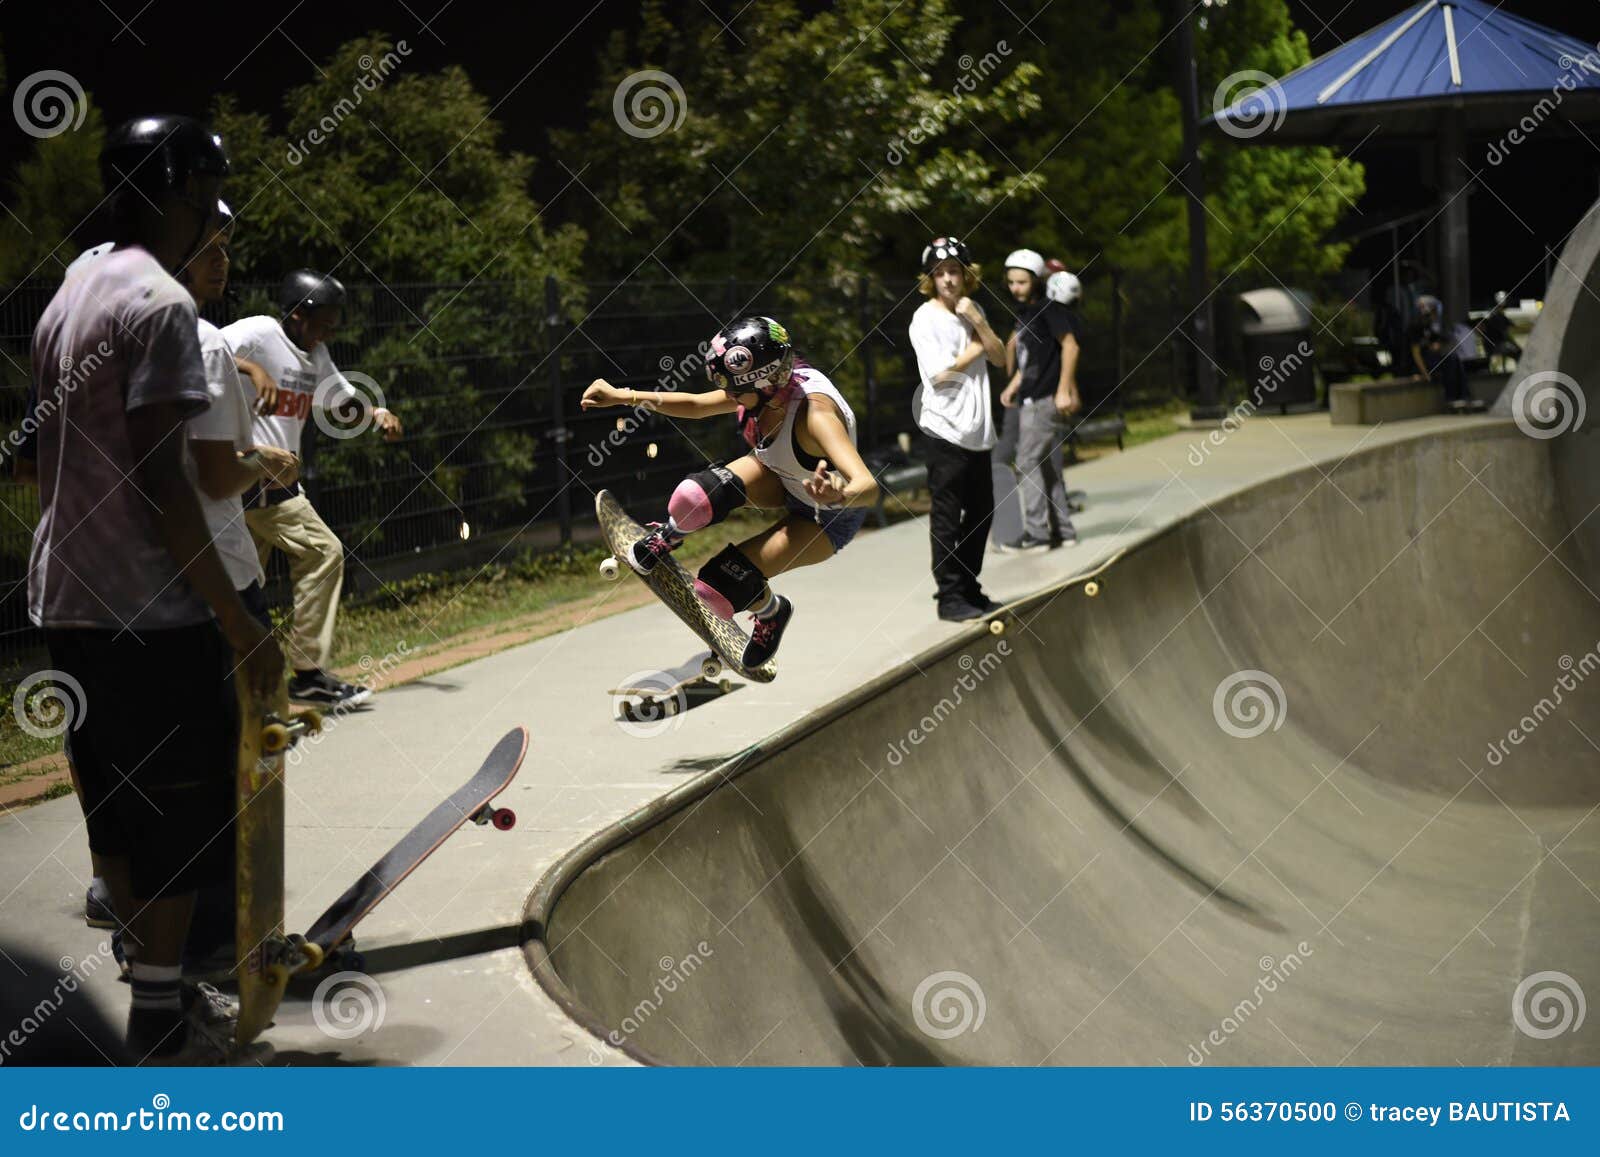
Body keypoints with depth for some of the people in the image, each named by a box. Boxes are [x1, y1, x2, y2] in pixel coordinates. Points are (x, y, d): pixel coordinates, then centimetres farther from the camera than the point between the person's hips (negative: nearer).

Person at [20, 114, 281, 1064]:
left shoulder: (70, 295, 13)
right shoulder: (159, 303, -15)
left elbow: (35, 456, 19)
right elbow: (158, 483, -21)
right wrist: (238, 619, -19)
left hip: (66, 595, 9)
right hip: (149, 610, -9)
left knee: (118, 804, 15)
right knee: (182, 808, 0)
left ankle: (157, 991, 26)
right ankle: (164, 1022, 6)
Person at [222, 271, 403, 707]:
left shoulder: (314, 354, 14)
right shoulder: (258, 333, -12)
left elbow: (338, 395, 24)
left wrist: (376, 412, 3)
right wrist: (253, 371, -44)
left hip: (276, 479, 9)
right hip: (252, 475, -9)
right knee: (322, 552, -12)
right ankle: (309, 673, -8)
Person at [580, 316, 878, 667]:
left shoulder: (814, 414, -40)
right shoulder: (765, 389, -20)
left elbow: (869, 487, -52)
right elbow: (696, 404, -2)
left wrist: (840, 493, -75)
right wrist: (623, 396, -6)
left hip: (827, 517, -6)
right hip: (780, 475, 6)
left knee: (719, 586, -19)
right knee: (695, 498, -25)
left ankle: (771, 612, 17)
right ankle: (664, 540, 12)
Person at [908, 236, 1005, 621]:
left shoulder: (973, 311, 12)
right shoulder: (926, 318, -8)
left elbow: (1000, 358, 5)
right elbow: (937, 373, -16)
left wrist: (977, 322, -8)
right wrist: (976, 348, -5)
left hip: (977, 428, 7)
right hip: (945, 428, -7)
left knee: (981, 512, 13)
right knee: (947, 517, -4)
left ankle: (969, 589, 24)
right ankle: (949, 596, 1)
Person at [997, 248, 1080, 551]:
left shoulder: (1048, 309, -12)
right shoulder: (1024, 311, 15)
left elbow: (1070, 346, -16)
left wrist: (1063, 391, -19)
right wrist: (1014, 385, 15)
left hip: (1043, 398, -9)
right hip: (1031, 397, 9)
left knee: (1028, 463, -8)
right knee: (1048, 465, 11)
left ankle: (1036, 533, -6)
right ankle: (1062, 529, 16)